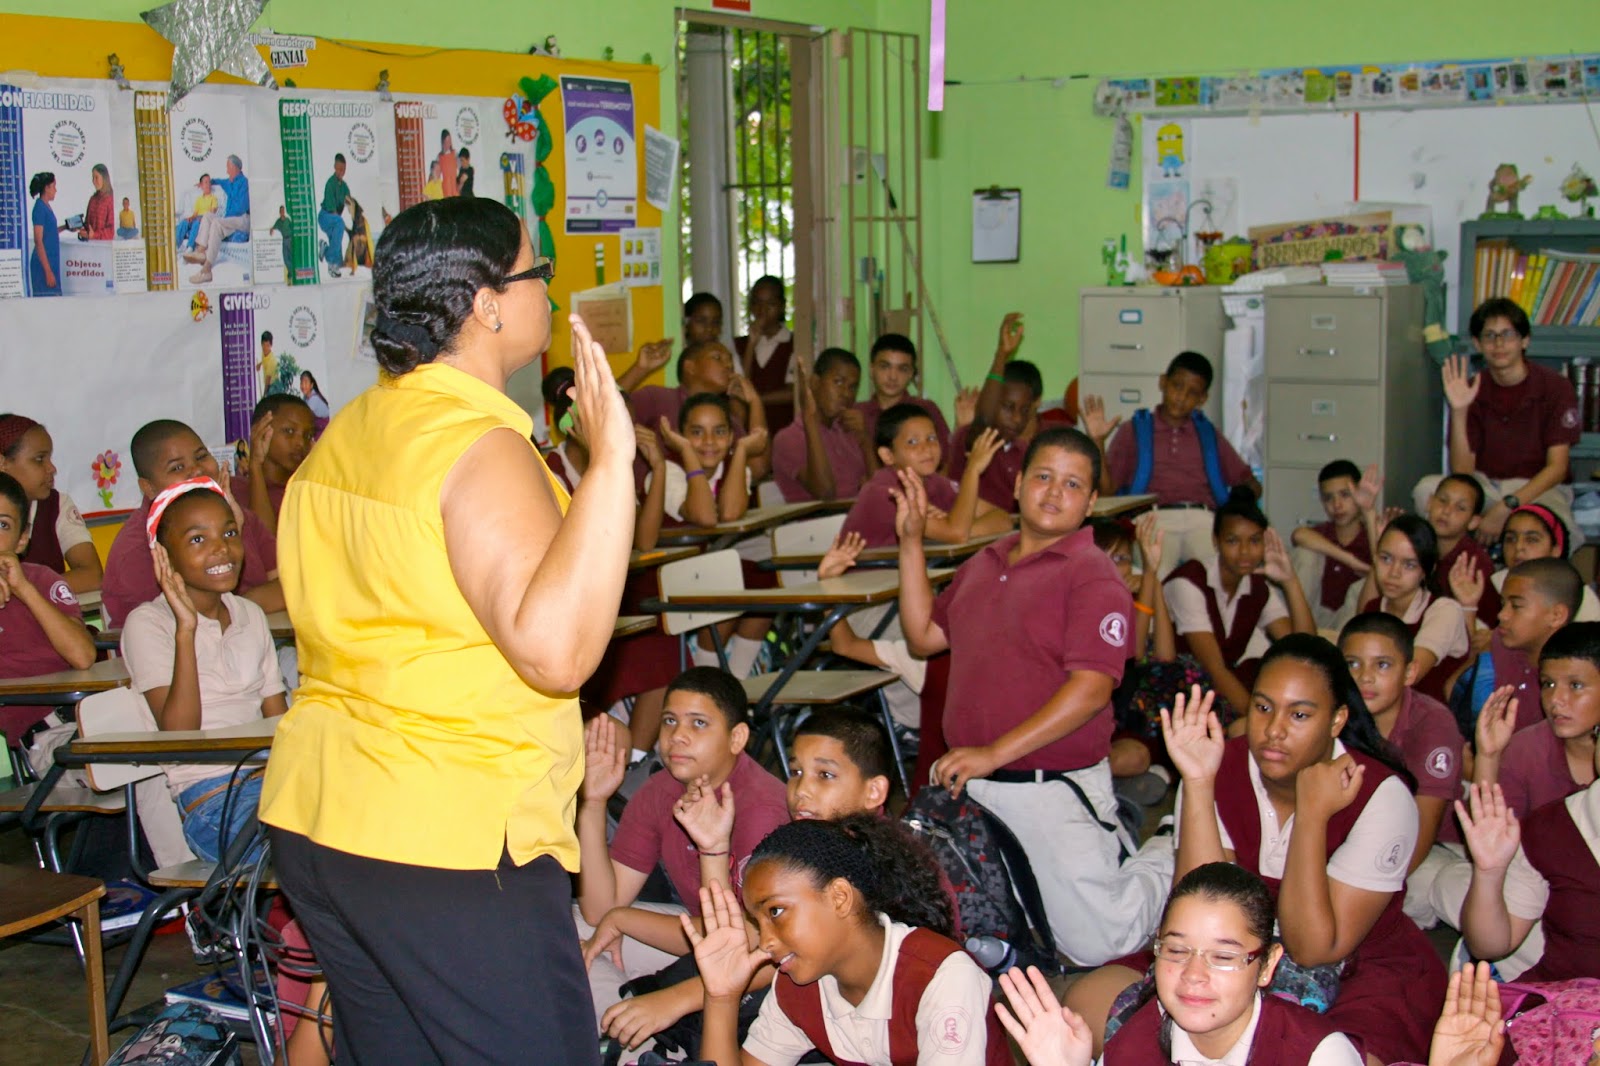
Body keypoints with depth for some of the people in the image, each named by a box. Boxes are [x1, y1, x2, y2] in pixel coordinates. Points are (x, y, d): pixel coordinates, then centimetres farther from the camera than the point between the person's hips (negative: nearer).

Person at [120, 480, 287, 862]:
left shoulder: (251, 615, 19)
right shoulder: (148, 623, -1)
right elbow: (179, 733, -13)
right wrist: (186, 629, -19)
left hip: (272, 778, 7)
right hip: (212, 803, -7)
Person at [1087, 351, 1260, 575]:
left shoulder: (1208, 434, 29)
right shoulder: (1135, 431, 22)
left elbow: (1251, 484, 28)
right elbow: (1105, 489, 11)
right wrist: (1097, 441, -2)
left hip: (1203, 520, 3)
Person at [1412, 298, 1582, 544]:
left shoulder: (1555, 387, -7)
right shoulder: (1472, 390, -1)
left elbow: (1557, 468, -12)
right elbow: (1462, 471, -7)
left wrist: (1507, 506, -24)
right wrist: (1459, 411, -20)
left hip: (1538, 488, -2)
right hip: (1485, 485, 2)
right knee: (1426, 489, -26)